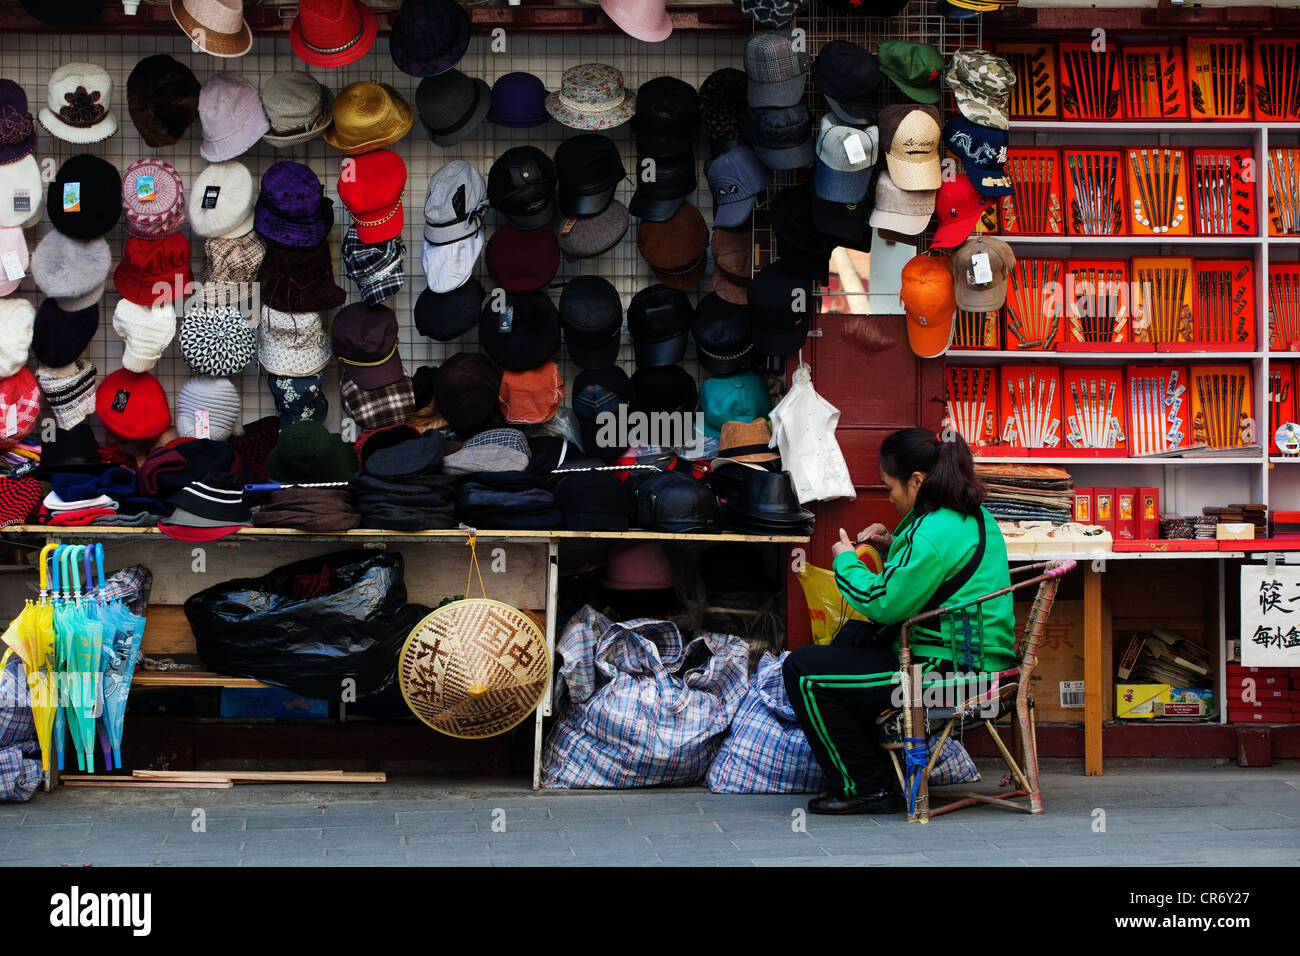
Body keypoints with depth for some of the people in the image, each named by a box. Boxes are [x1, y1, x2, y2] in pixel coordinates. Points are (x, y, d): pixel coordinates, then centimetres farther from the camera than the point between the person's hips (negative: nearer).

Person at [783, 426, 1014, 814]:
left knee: (803, 670, -8)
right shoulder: (974, 516, 10)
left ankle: (867, 787, -1)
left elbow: (882, 604, -19)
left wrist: (845, 561, -3)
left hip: (949, 673, -11)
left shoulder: (935, 534, -22)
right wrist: (894, 546, 13)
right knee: (852, 635, 32)